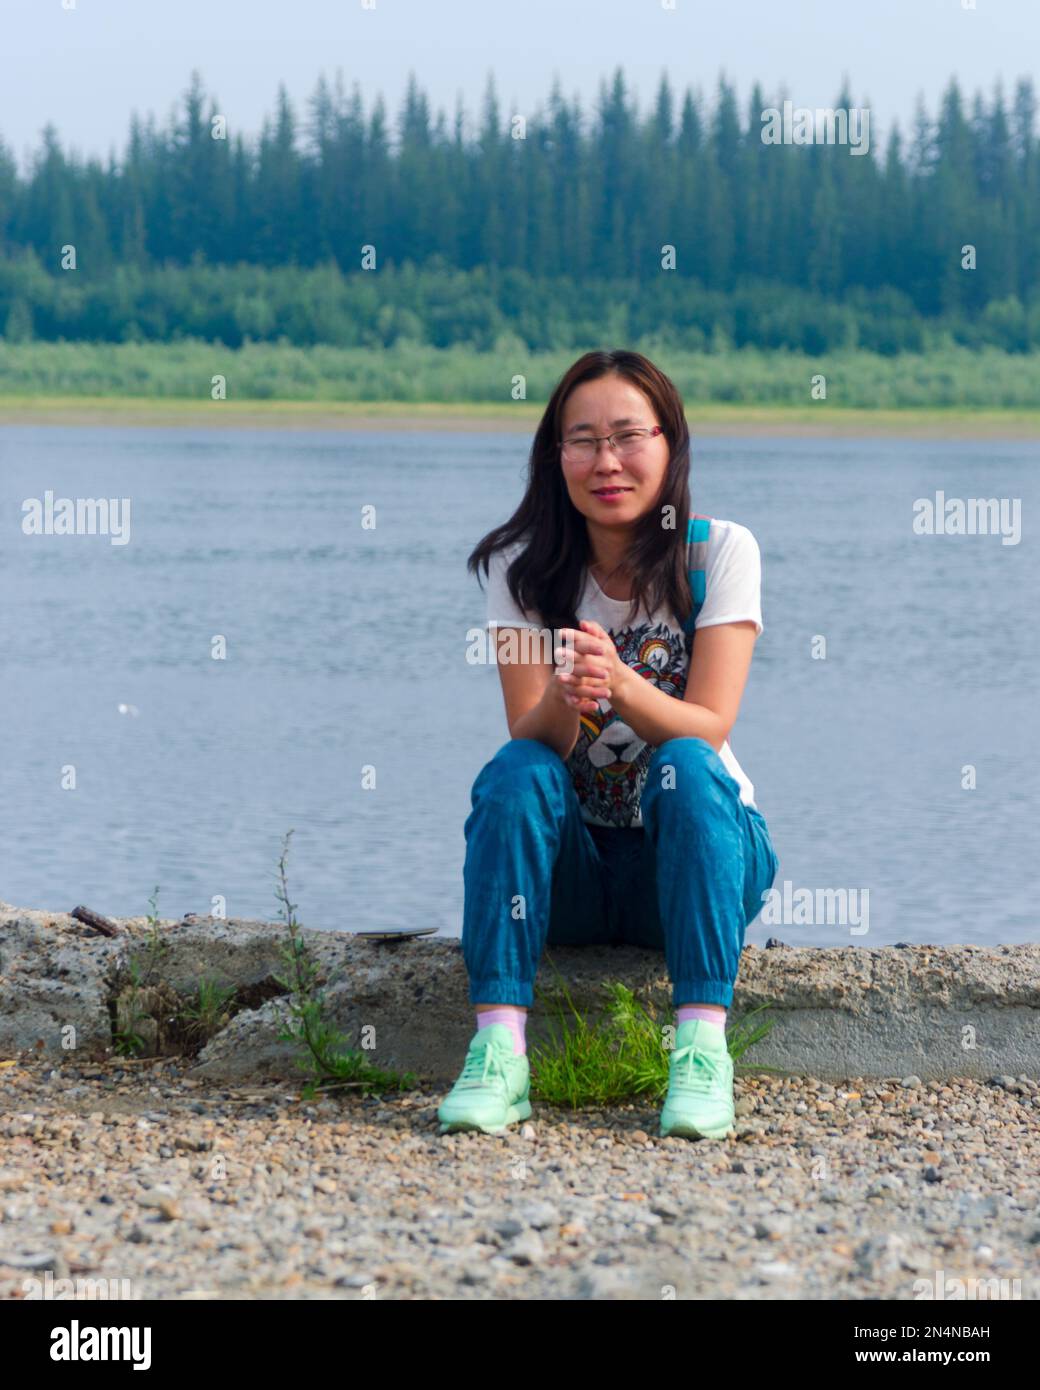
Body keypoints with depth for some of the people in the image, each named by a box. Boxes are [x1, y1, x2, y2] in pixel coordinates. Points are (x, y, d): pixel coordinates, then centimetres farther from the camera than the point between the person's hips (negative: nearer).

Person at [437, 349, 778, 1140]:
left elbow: (710, 727, -17)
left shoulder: (721, 552, -6)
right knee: (516, 773, -28)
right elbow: (532, 740, -13)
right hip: (568, 867, 1)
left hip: (693, 851, -1)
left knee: (683, 766, -31)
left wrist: (620, 684, -38)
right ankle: (498, 1052, -37)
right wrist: (564, 697, -37)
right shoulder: (524, 567, -2)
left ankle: (703, 1049, -38)